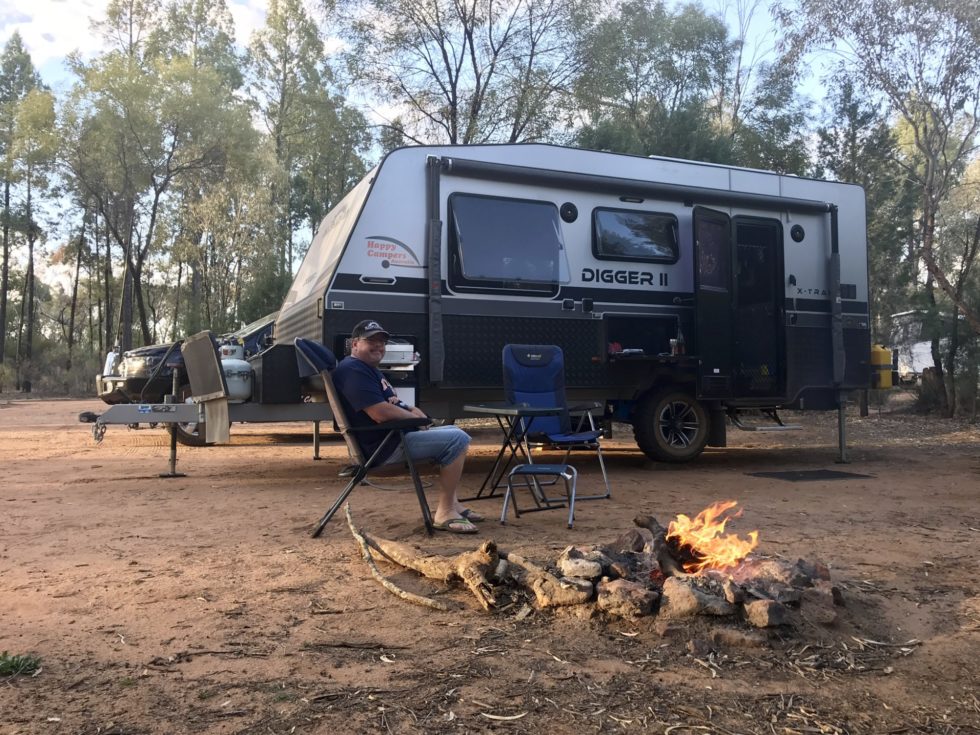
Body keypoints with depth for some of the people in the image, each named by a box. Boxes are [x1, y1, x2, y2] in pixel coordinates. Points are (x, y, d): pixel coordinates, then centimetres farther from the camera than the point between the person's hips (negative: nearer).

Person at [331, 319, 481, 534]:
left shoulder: (370, 369, 19)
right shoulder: (353, 370, -17)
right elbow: (380, 413, -27)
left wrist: (411, 410, 4)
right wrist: (414, 416, -10)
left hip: (396, 435, 12)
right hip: (384, 445, -12)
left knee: (455, 434, 21)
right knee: (457, 439, -19)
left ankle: (452, 503, 17)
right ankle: (445, 513, -14)